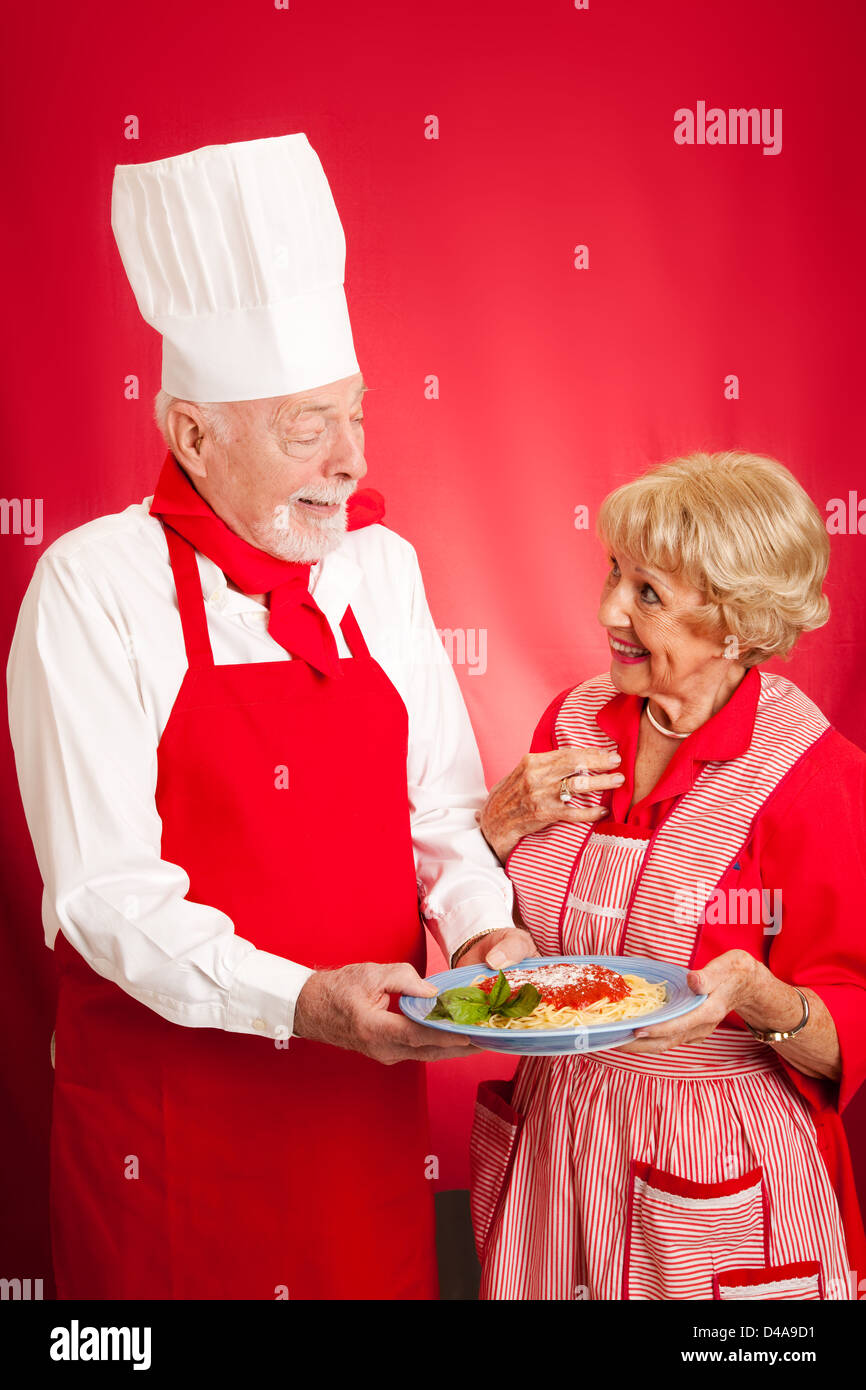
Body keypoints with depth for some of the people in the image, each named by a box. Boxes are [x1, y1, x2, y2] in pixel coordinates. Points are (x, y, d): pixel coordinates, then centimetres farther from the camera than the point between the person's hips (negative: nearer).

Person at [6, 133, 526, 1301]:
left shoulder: (378, 564, 3)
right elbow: (106, 890, -17)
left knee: (382, 1274, 17)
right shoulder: (95, 587, -13)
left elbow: (441, 799, 7)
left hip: (367, 1096, 5)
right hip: (166, 1100, -4)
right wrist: (296, 1003, -28)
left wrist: (480, 925, -11)